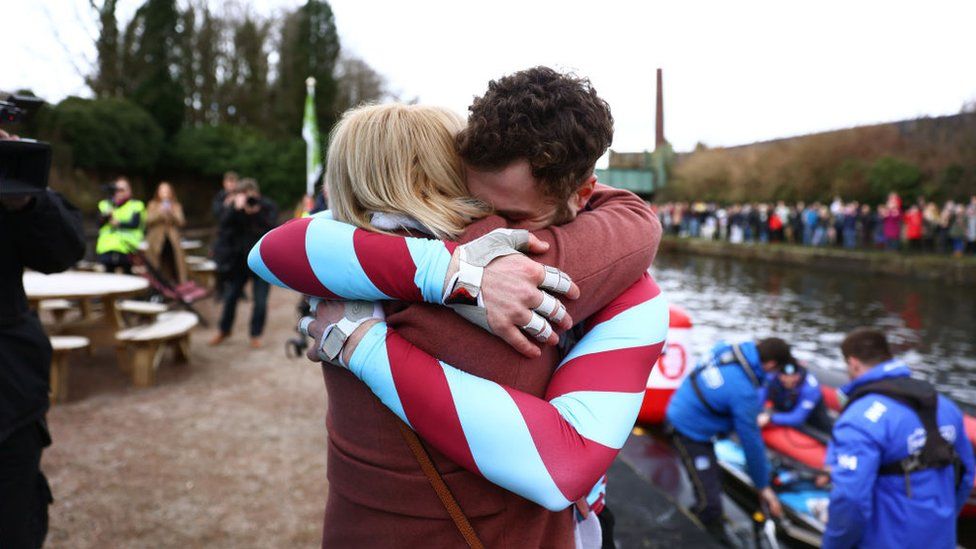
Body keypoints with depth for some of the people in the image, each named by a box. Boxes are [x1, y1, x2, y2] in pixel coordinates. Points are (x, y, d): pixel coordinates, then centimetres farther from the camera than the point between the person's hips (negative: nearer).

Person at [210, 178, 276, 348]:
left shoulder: (268, 207, -9)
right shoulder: (235, 207, -4)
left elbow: (270, 228, -22)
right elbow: (224, 224, -18)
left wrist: (256, 212, -32)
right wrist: (236, 208, -30)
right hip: (238, 259, 2)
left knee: (260, 301, -1)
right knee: (230, 297, 12)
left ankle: (256, 334, 19)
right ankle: (224, 330, 34)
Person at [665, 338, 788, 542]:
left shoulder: (726, 348, -10)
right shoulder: (744, 392, -29)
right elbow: (751, 441, -18)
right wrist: (763, 487, -4)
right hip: (691, 432, -9)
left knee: (712, 479, 22)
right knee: (710, 500, -1)